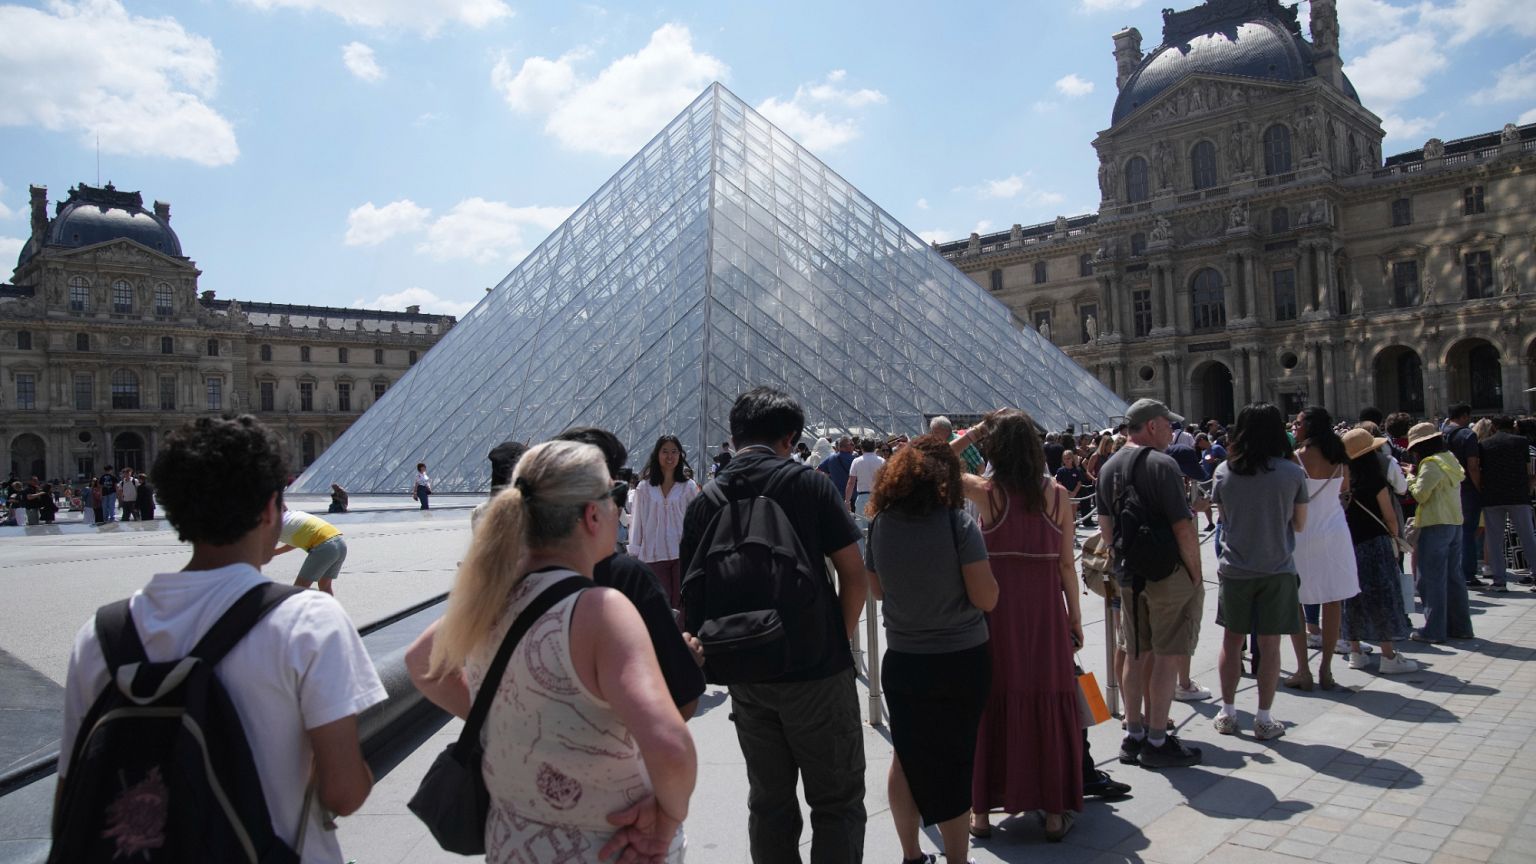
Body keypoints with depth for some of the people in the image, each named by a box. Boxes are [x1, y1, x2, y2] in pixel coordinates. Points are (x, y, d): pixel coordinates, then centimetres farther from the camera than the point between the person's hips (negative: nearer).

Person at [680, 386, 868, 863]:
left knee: (769, 801, 17)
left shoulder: (704, 502, 1)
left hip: (746, 676, 4)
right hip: (817, 669, -4)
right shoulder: (809, 484, -8)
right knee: (838, 801, 8)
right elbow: (854, 575, -10)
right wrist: (839, 640, 3)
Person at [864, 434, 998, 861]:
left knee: (907, 757, 19)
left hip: (902, 661, 3)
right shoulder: (958, 524, -16)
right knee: (953, 763, 12)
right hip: (960, 661, -3)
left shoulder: (880, 523, -4)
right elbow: (986, 598, -15)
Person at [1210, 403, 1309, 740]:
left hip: (1235, 569, 2)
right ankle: (1264, 719, 12)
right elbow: (1299, 524, 0)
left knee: (1232, 640, 13)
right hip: (1277, 570, -1)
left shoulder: (1224, 472, -5)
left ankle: (1227, 713, 21)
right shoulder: (1293, 473, -9)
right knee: (1269, 645, 6)